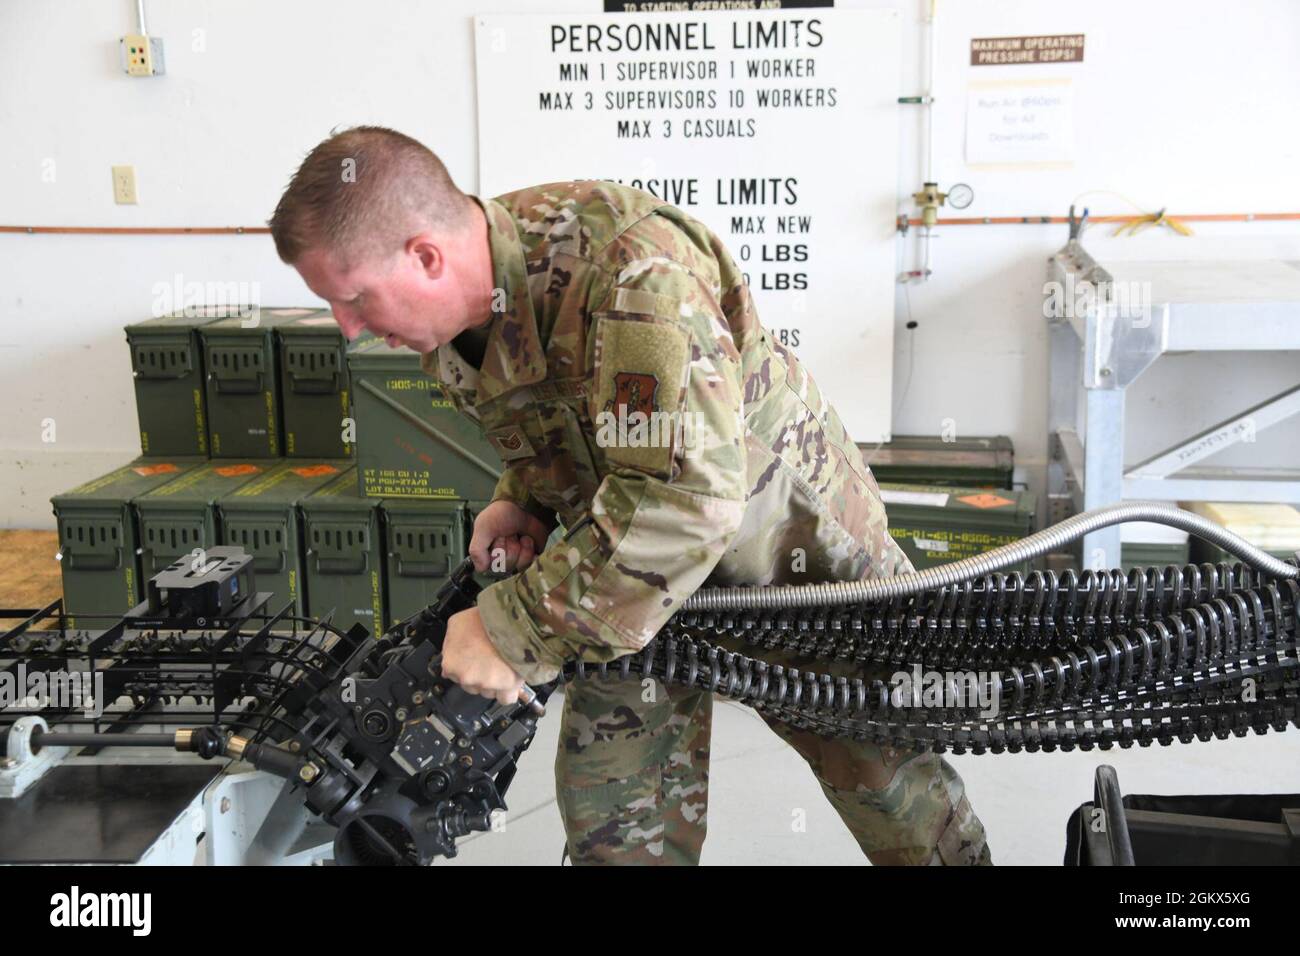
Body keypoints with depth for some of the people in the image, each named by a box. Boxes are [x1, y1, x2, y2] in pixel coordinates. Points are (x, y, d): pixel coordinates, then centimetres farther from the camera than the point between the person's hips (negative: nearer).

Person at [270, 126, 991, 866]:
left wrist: (516, 634, -37)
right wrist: (522, 499, -9)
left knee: (890, 772, 9)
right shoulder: (456, 313, -9)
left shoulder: (631, 263, -36)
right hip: (639, 574, 6)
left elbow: (689, 495, -42)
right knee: (612, 817, 7)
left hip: (793, 549, -6)